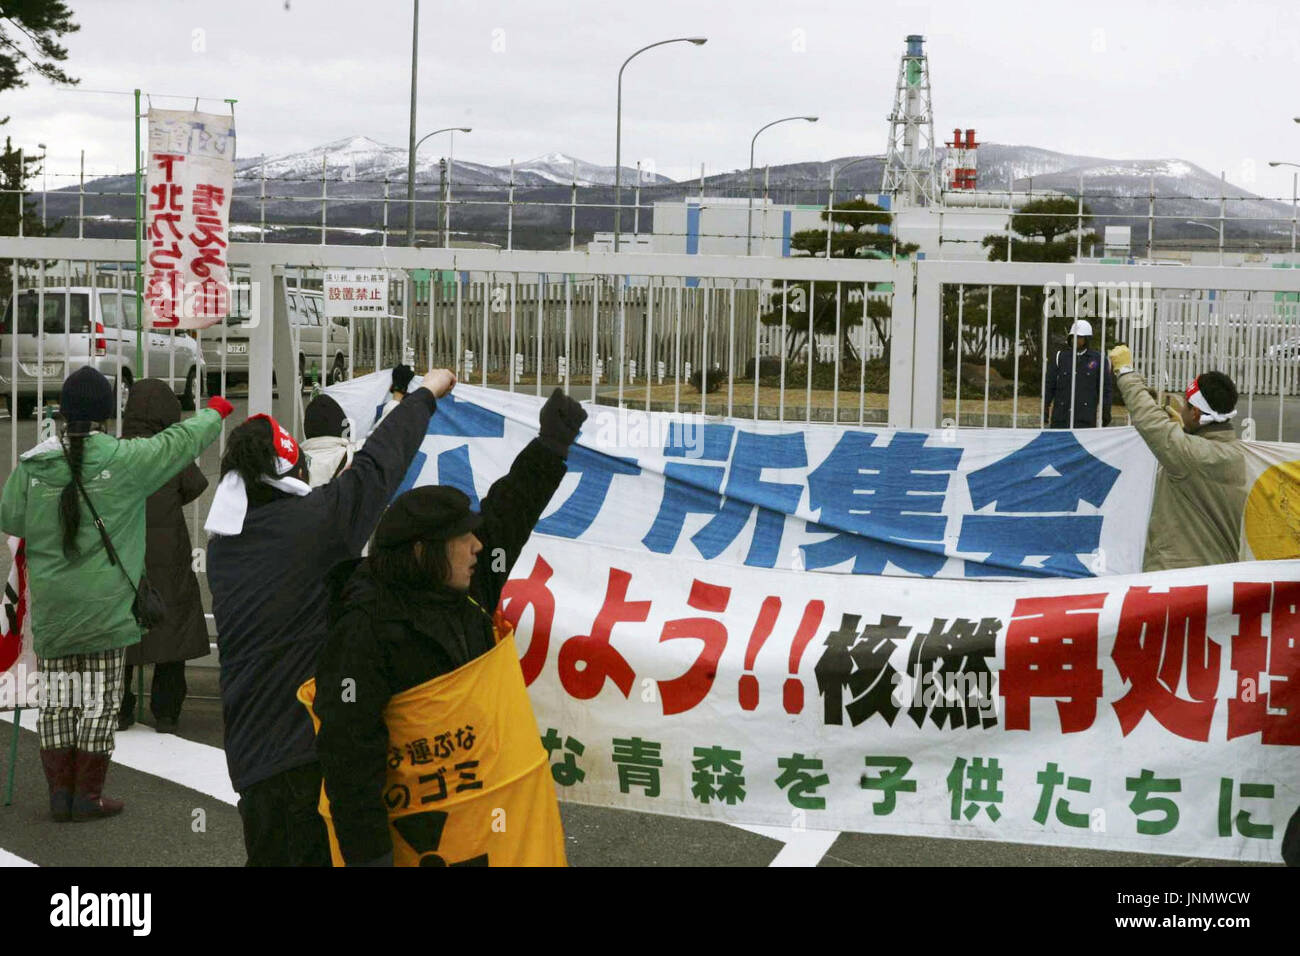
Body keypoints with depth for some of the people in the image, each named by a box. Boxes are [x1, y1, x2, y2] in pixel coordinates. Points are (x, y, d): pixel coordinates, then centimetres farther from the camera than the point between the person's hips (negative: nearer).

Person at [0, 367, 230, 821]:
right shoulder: (123, 459, -12)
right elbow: (180, 441, 1)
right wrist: (214, 413, 19)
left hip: (50, 607, 4)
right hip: (102, 606, -4)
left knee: (58, 697, 11)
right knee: (99, 698, 4)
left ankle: (60, 793, 13)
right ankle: (88, 795, 8)